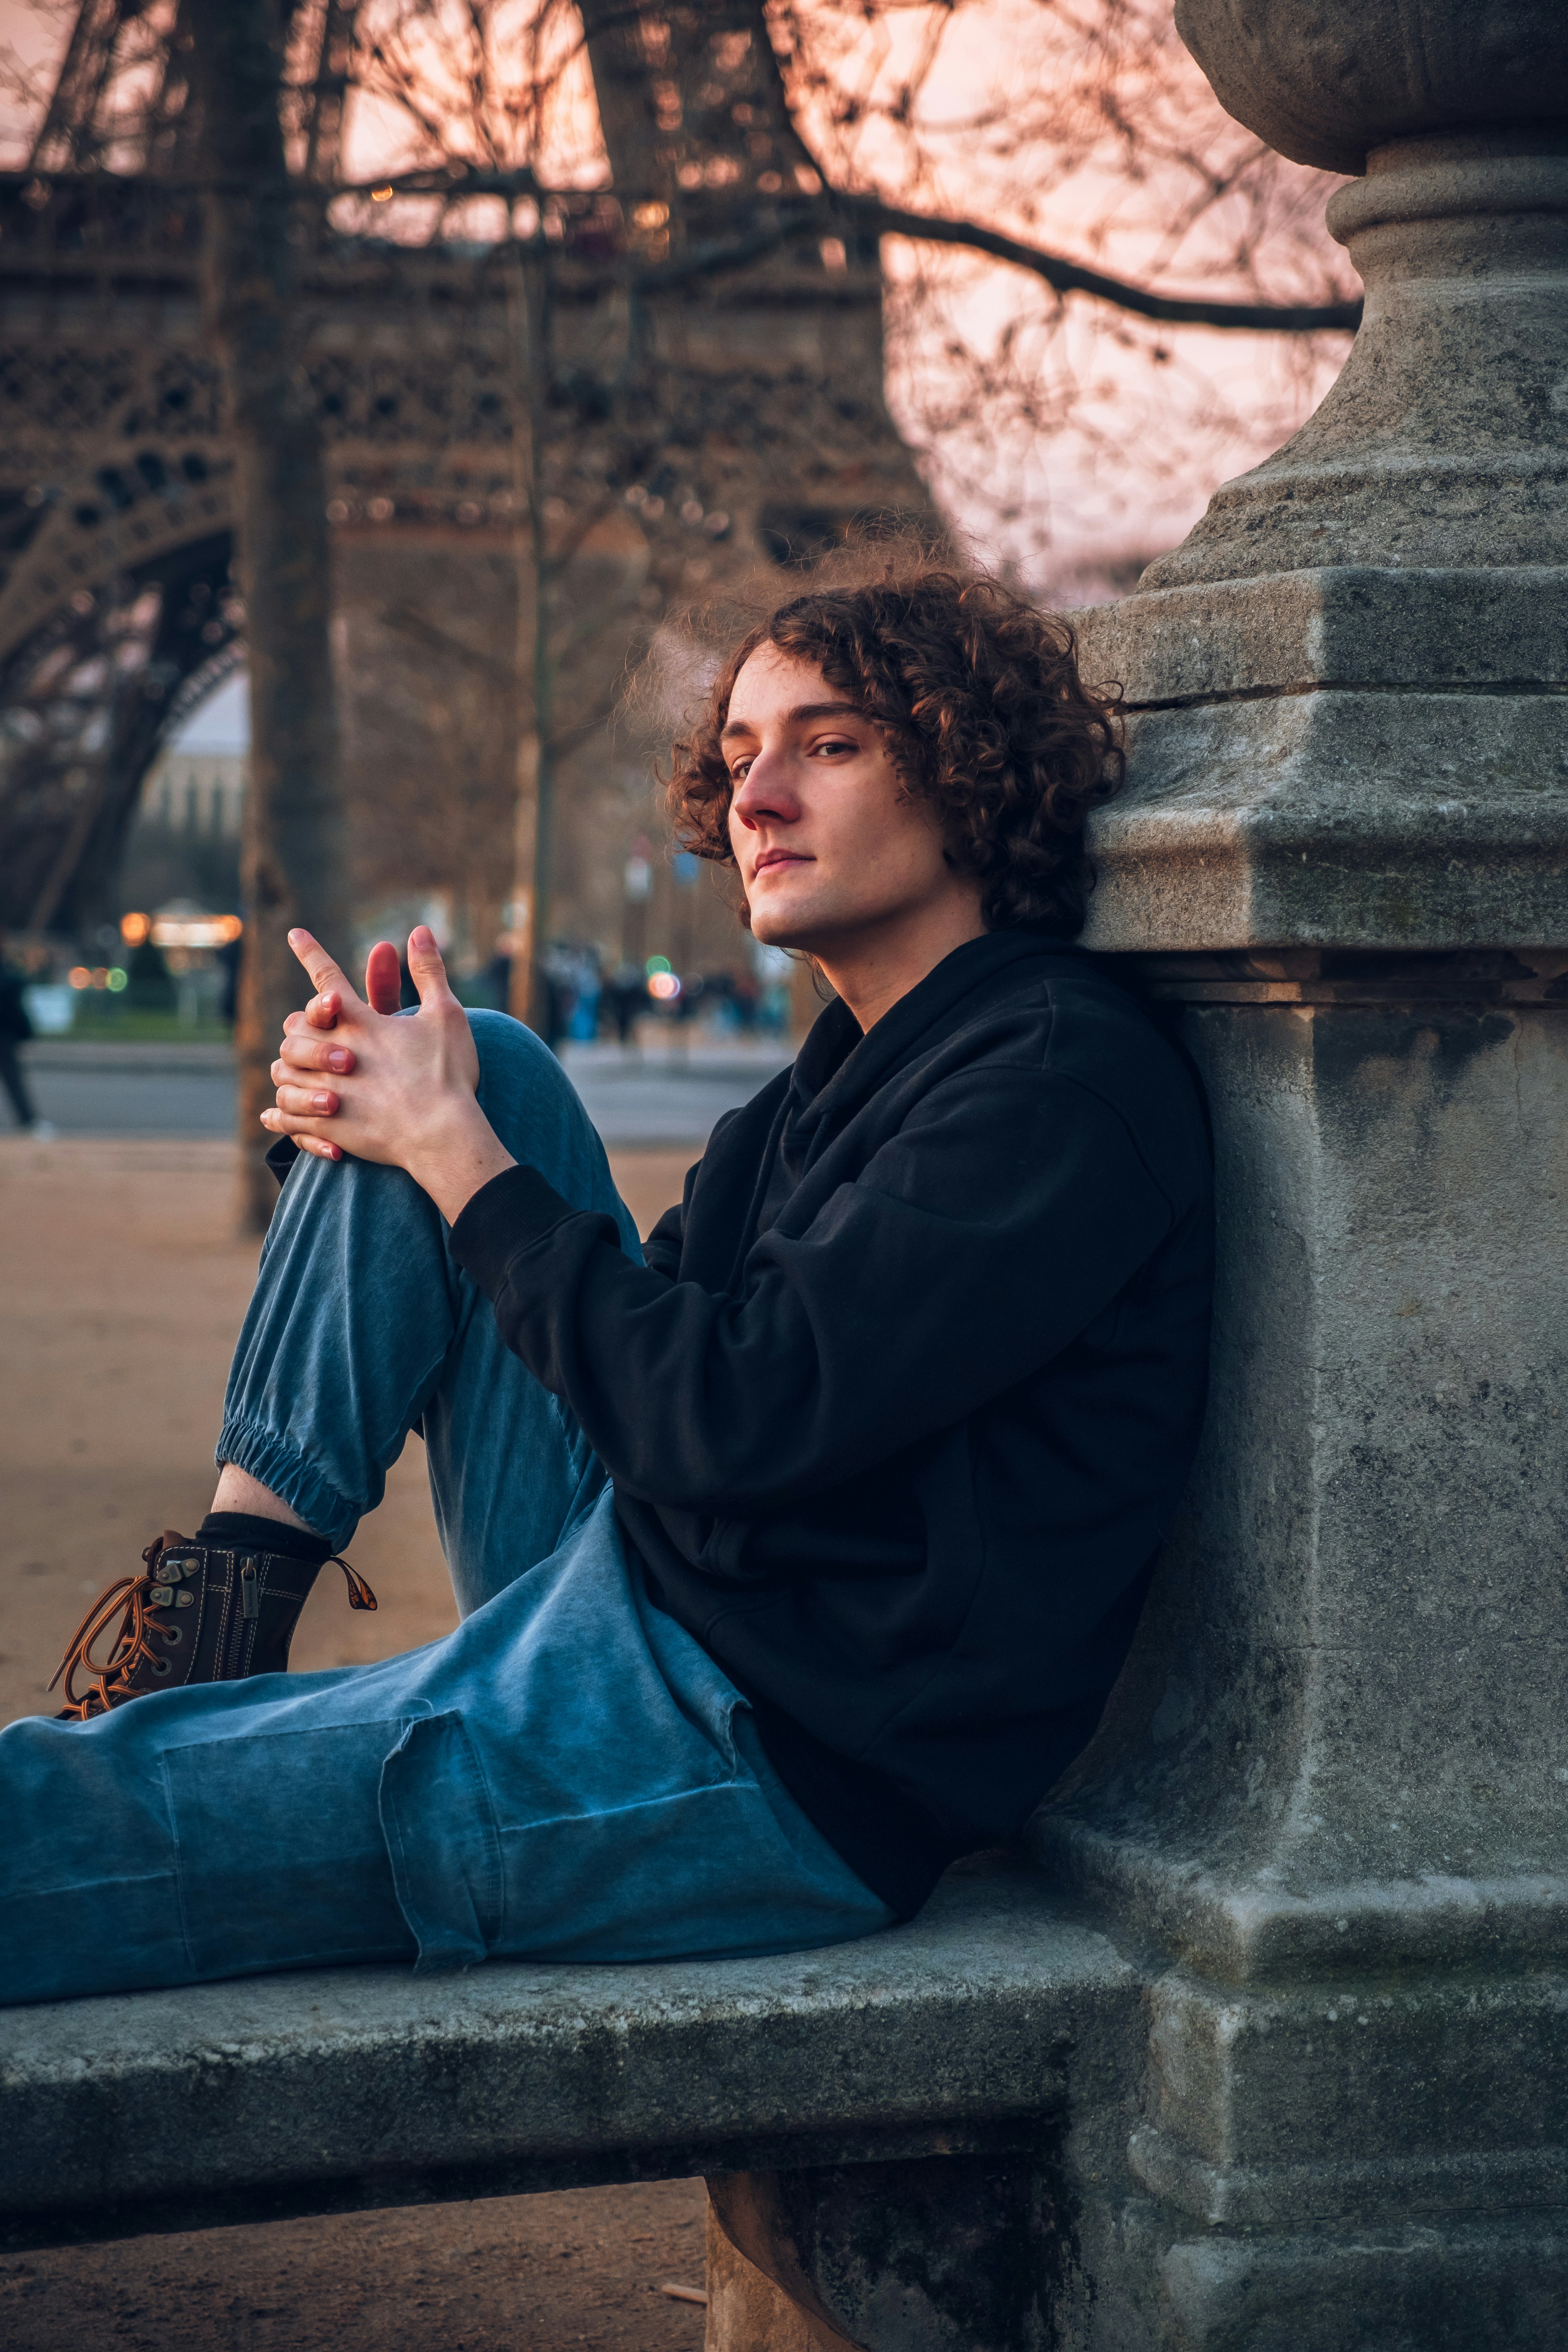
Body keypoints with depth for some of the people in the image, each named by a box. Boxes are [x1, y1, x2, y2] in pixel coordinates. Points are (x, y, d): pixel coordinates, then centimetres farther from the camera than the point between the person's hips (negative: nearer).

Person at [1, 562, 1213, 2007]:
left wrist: (455, 1153, -12)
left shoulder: (1064, 1077, -16)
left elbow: (736, 1422, -23)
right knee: (490, 1067, 7)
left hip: (777, 1771, -10)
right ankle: (236, 1587, 2)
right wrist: (398, 1111, -1)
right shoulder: (870, 1063, 15)